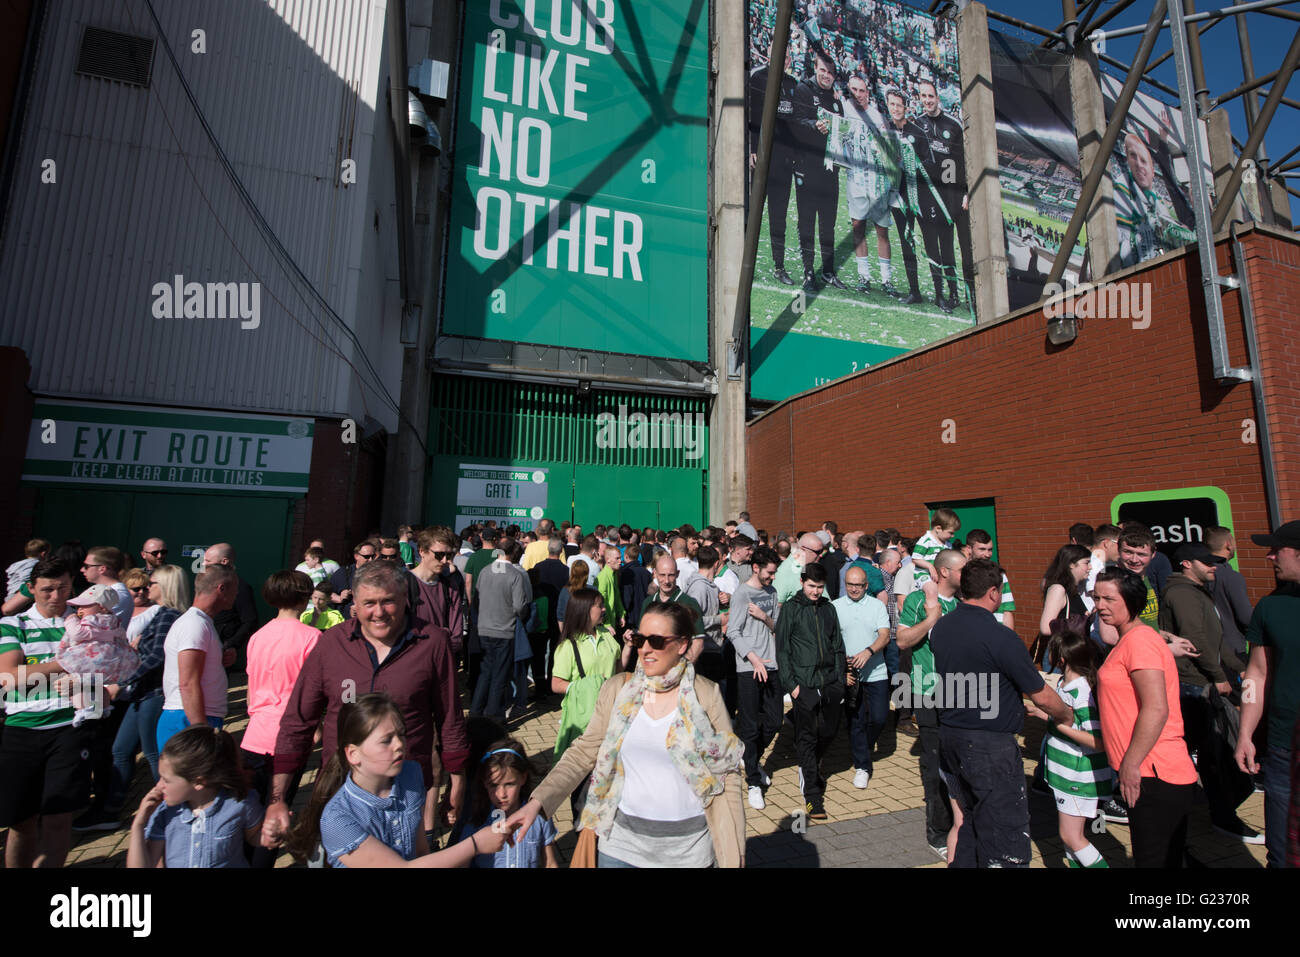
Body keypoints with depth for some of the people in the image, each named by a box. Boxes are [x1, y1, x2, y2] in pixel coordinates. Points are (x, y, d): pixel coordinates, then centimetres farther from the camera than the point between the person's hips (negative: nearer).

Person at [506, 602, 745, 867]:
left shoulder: (706, 695, -11)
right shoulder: (616, 689, -4)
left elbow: (727, 775, -5)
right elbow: (583, 753, -2)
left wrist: (734, 851, -4)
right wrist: (536, 802, -13)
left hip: (688, 845, -1)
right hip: (622, 838, 2)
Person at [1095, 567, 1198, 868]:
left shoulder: (1139, 640, -16)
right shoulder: (1128, 640, 16)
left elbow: (1156, 709, -23)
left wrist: (1130, 764, -20)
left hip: (1154, 777, -10)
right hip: (1150, 775, 10)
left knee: (1153, 859, 0)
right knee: (1165, 859, 19)